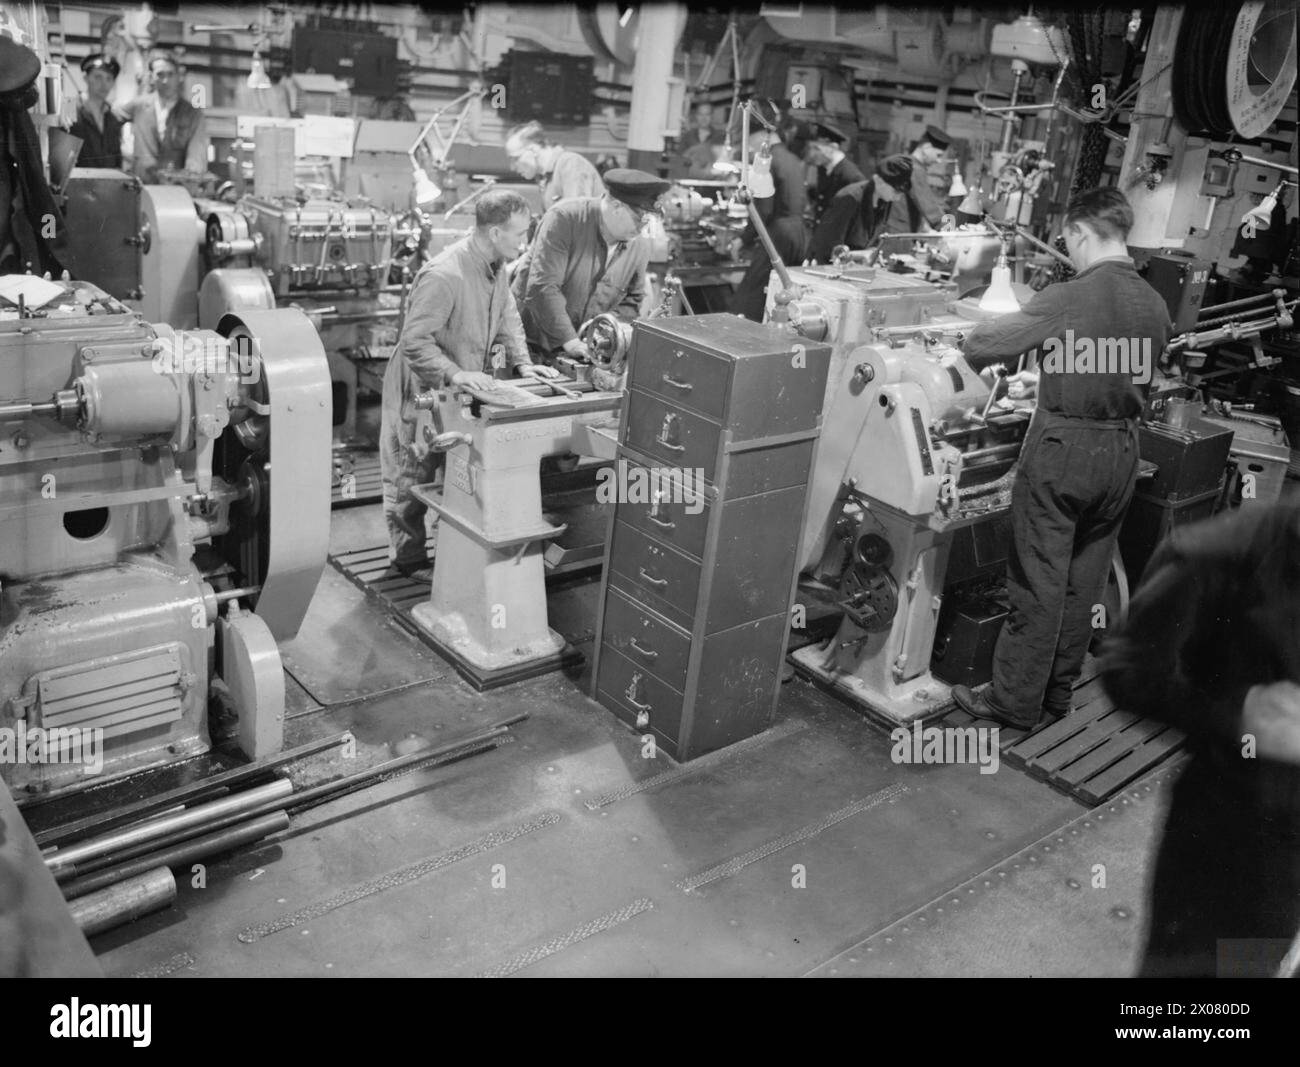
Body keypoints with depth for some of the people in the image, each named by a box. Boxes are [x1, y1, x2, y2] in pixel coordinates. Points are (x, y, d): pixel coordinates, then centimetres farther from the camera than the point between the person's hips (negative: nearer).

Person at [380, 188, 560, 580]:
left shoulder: (495, 267, -1)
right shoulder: (443, 275, -30)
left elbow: (507, 318, 9)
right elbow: (414, 340, -30)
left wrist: (521, 362, -5)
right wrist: (454, 373, -38)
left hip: (465, 388, 8)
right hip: (422, 389, -8)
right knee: (412, 478, 7)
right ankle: (409, 558, 22)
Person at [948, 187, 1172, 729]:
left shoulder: (1066, 300, -17)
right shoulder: (1155, 306, 2)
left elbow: (981, 344, -14)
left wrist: (971, 344, 9)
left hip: (1063, 449, -6)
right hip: (1121, 451, 6)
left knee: (1038, 582, 3)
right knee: (1085, 579, 15)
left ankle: (1016, 701, 13)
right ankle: (1059, 690, 28)